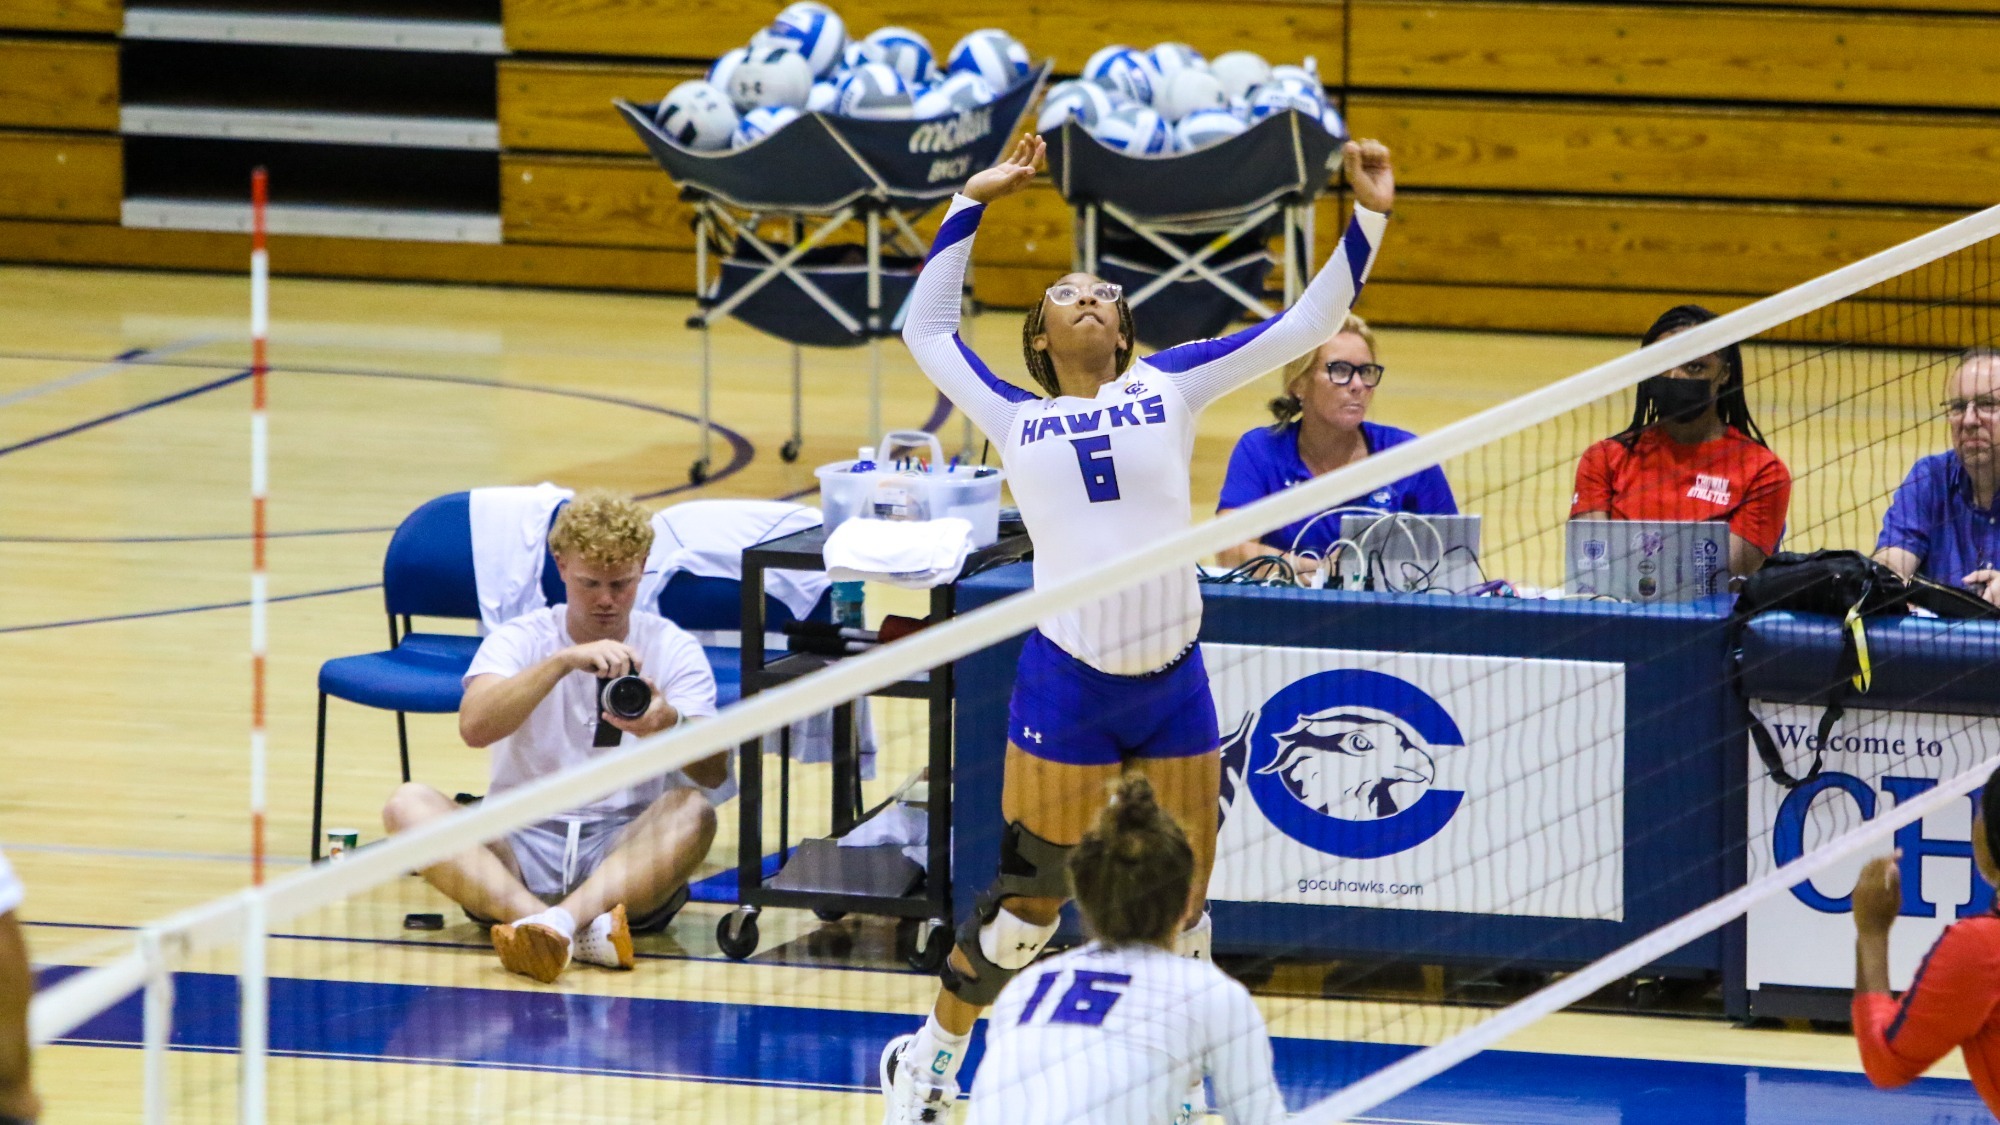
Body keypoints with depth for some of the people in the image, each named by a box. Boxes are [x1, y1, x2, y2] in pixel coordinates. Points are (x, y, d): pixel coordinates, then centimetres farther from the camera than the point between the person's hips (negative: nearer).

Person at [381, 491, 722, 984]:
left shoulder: (674, 648, 5)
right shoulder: (518, 640, 4)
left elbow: (716, 773, -10)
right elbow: (474, 727, -17)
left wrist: (670, 725, -32)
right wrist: (564, 661, -29)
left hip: (628, 853, 0)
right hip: (519, 849, 0)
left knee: (692, 811, -30)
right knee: (410, 803, -26)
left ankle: (558, 922, -53)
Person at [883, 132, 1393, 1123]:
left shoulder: (1169, 389, 10)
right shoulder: (1017, 420, 9)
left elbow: (1306, 325, 12)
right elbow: (927, 327, 20)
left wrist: (1367, 220, 5)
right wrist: (972, 203, 18)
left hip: (1173, 683, 2)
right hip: (1067, 685, -2)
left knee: (1179, 908, 7)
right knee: (1028, 902, 4)